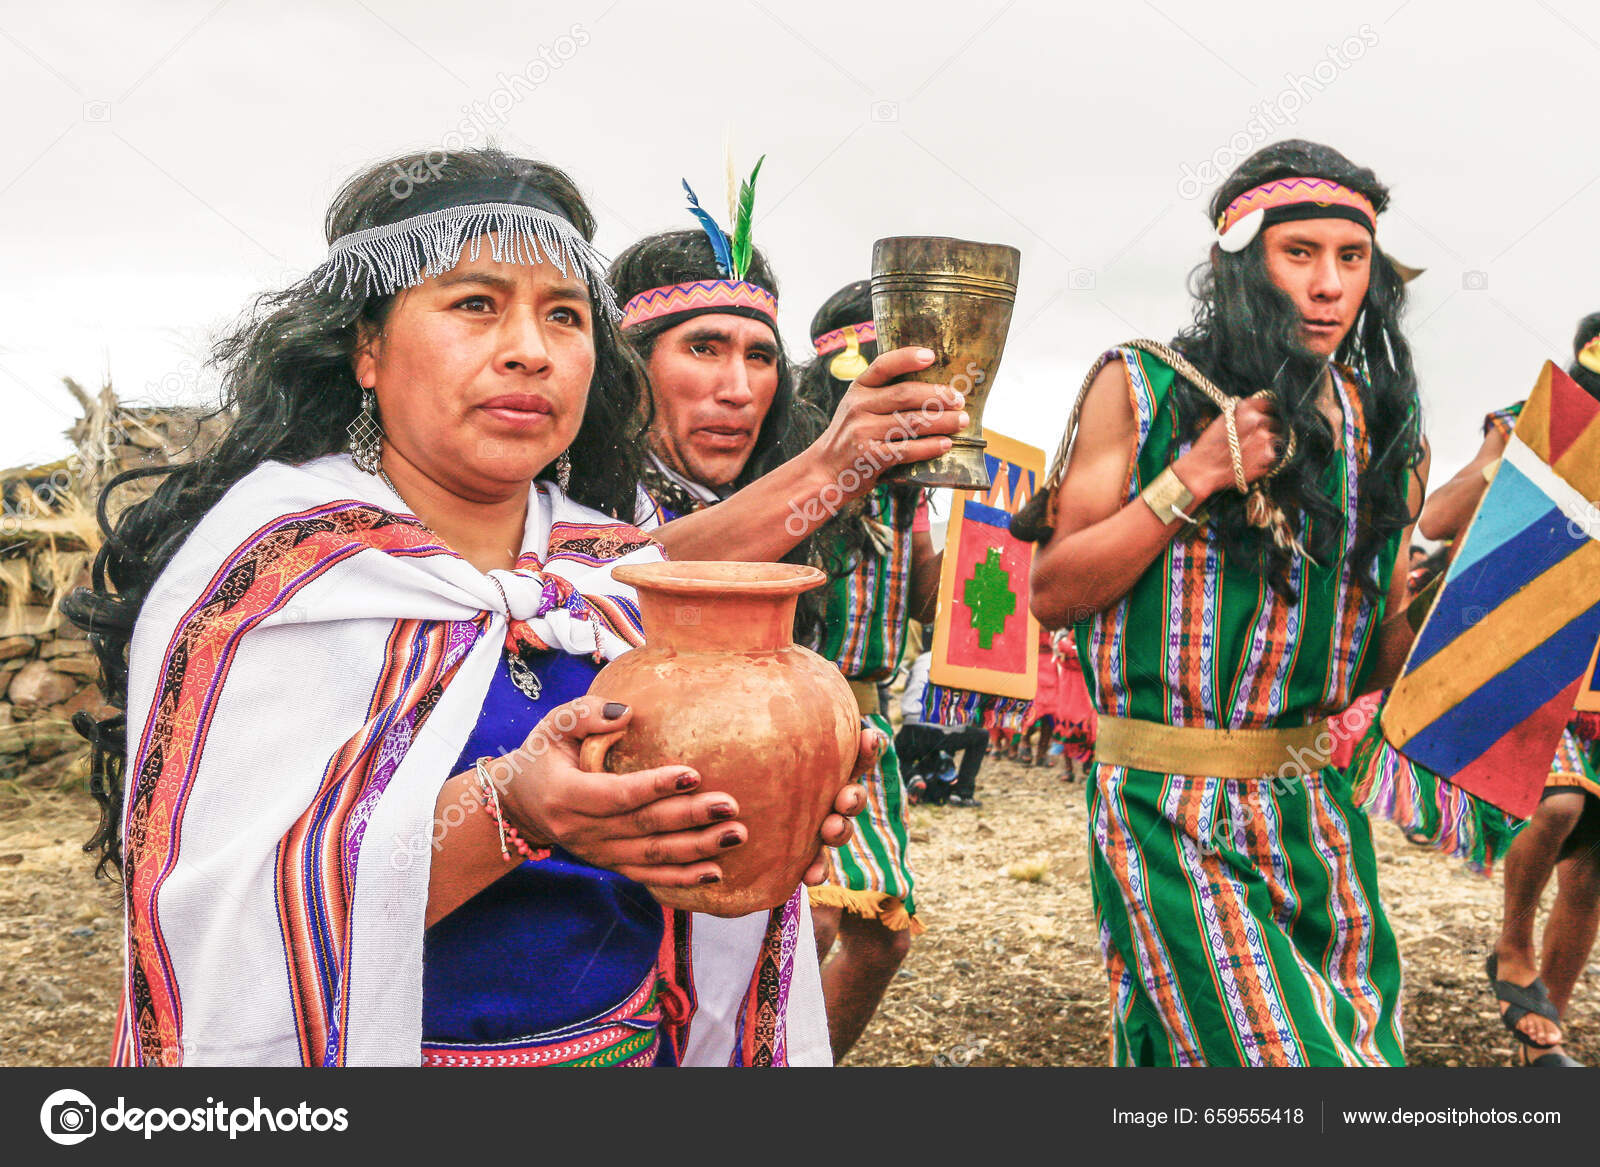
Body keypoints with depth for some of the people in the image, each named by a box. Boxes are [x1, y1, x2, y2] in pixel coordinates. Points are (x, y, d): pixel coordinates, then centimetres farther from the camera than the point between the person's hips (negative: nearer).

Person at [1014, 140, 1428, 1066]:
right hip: (1175, 822, -5)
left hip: (1323, 815, 6)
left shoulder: (1385, 431, 8)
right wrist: (1194, 475, -15)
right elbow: (1054, 593, -8)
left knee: (1362, 1041, 13)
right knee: (1282, 1049, -9)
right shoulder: (1143, 388, -4)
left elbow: (1391, 644, 17)